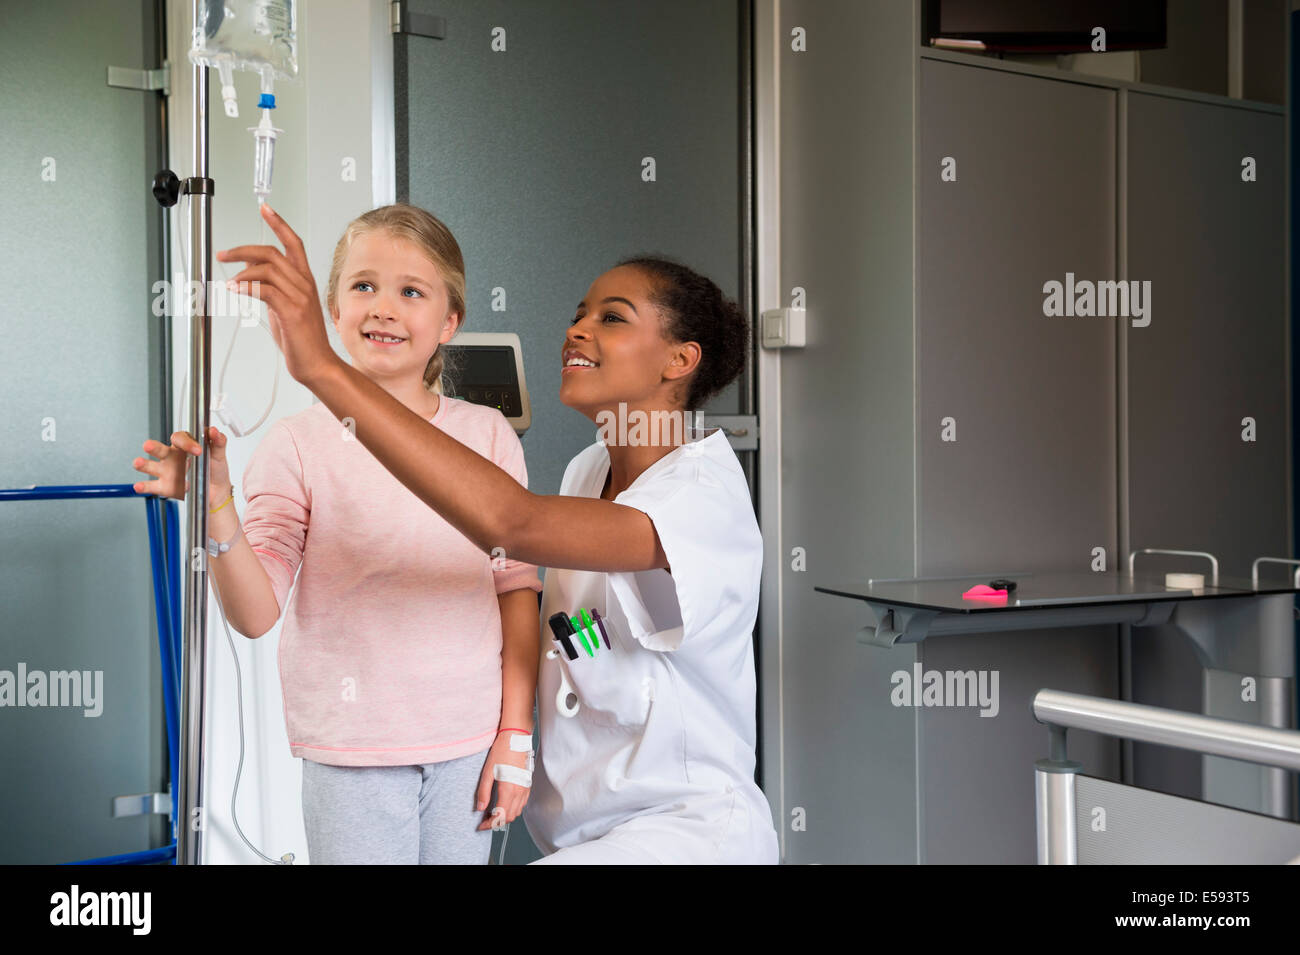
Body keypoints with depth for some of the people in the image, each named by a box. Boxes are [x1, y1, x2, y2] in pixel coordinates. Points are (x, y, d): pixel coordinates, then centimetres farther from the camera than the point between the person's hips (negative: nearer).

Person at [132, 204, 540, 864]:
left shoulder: (488, 435, 2)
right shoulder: (298, 445, -5)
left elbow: (517, 588, 4)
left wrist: (516, 734, 2)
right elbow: (256, 613, -9)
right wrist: (216, 508, -25)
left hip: (468, 742, 2)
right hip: (352, 754, -2)